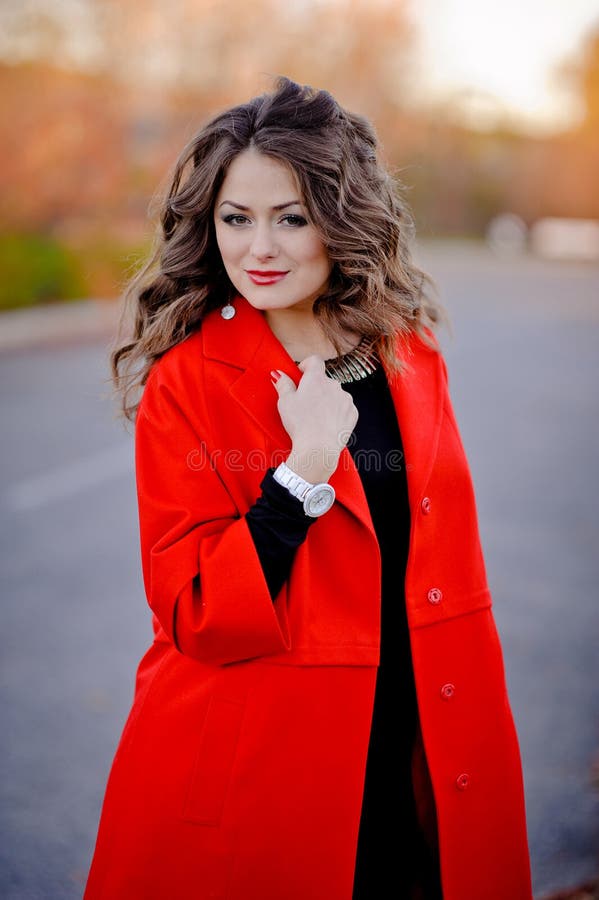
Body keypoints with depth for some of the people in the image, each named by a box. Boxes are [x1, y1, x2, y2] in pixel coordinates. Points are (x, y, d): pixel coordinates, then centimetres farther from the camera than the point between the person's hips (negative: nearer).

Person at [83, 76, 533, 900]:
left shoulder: (409, 353, 2)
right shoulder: (188, 382, -12)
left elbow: (443, 562, 11)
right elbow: (194, 615, -15)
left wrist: (469, 729, 12)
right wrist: (306, 468, -26)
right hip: (251, 781, -4)